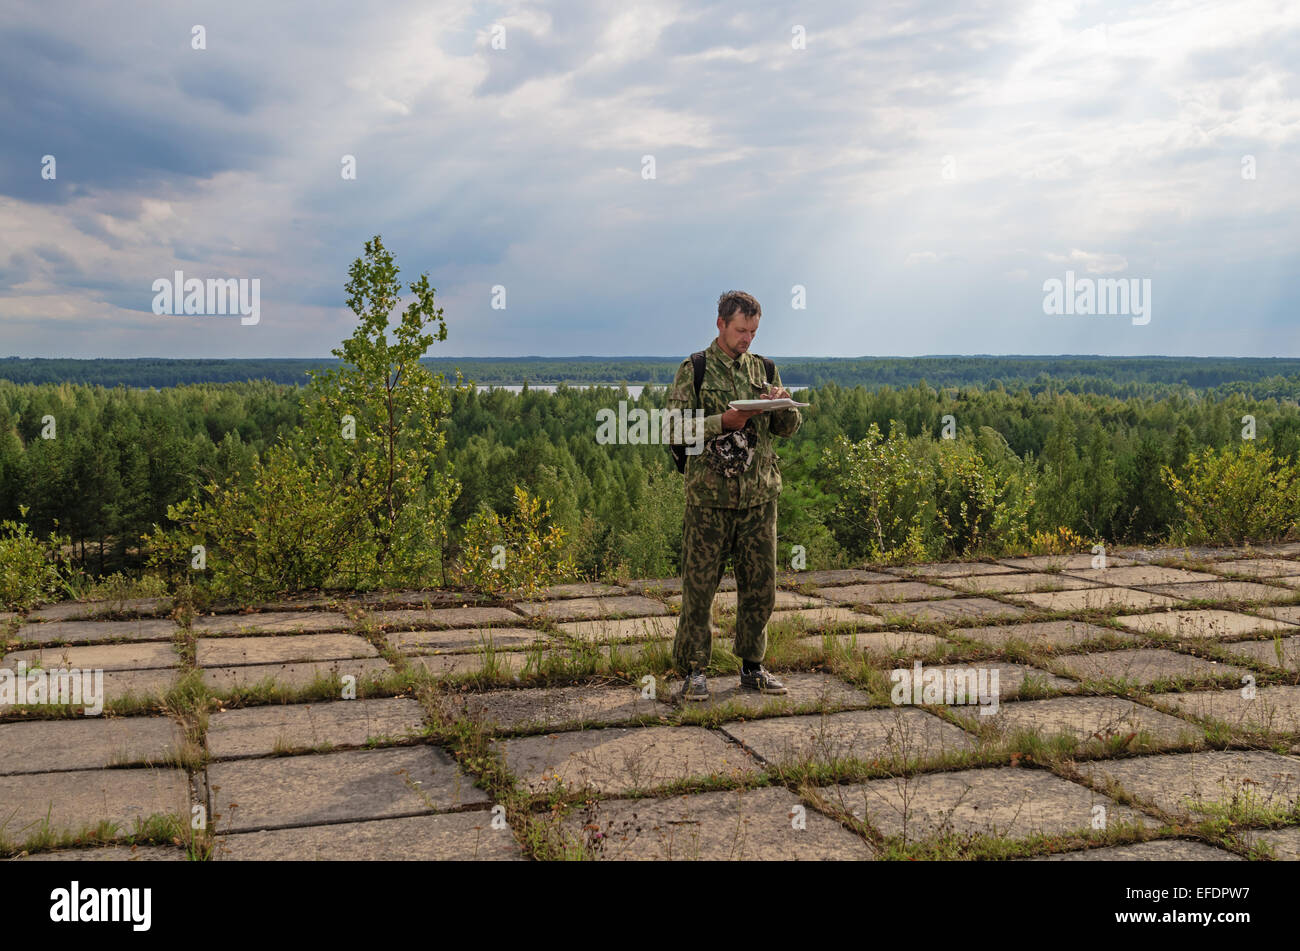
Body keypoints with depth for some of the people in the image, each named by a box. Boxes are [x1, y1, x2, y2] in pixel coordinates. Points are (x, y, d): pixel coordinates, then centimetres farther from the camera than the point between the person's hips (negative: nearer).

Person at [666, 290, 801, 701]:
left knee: (760, 586, 8)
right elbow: (675, 429, -8)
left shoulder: (764, 370, 13)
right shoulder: (694, 371, 0)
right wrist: (722, 422, -20)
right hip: (709, 497, -4)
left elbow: (788, 428, 13)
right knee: (699, 585, -1)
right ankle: (693, 670, 9)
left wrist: (784, 406, -9)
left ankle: (752, 667, 21)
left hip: (760, 495, 4)